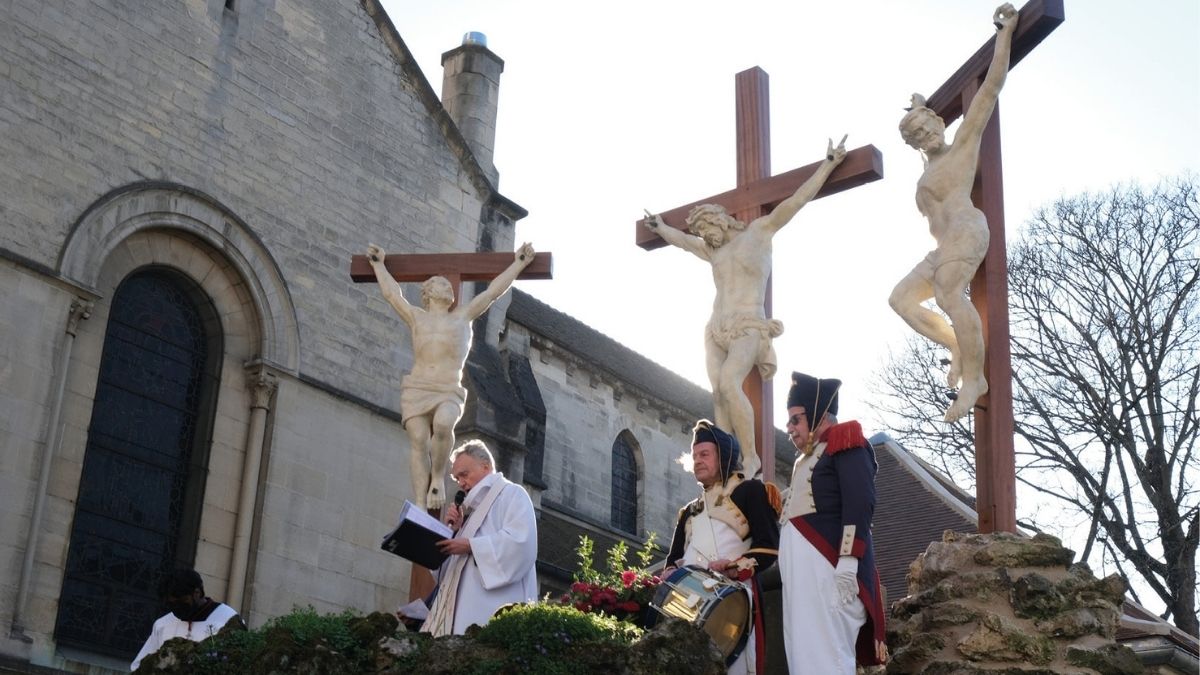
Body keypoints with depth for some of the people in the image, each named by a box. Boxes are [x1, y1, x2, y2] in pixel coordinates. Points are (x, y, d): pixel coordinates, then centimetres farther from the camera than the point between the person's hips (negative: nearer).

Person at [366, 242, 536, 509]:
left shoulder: (463, 316, 24)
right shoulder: (417, 318, 25)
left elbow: (493, 291, 27)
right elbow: (392, 292, 34)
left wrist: (518, 264, 30)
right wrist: (378, 264, 45)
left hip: (449, 393, -1)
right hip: (416, 390, 1)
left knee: (443, 425, -33)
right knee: (418, 442, -16)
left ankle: (437, 478, -13)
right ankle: (419, 506, -21)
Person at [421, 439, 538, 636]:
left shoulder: (512, 494, 3)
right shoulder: (475, 506, 27)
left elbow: (520, 542, -14)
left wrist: (471, 546, -14)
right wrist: (457, 530, 8)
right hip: (469, 602, 7)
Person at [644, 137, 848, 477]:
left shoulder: (759, 231, 4)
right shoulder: (715, 251, 21)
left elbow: (796, 201, -3)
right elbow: (681, 239, 40)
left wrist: (828, 163, -7)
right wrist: (659, 227, 56)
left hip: (748, 328, -7)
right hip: (717, 329, 7)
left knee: (728, 384, -28)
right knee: (719, 394, -10)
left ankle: (751, 457, -24)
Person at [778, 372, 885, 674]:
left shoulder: (845, 444, 0)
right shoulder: (806, 459, 27)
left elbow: (860, 505, -12)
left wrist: (848, 563, -22)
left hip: (826, 567, -9)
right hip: (801, 570, 9)